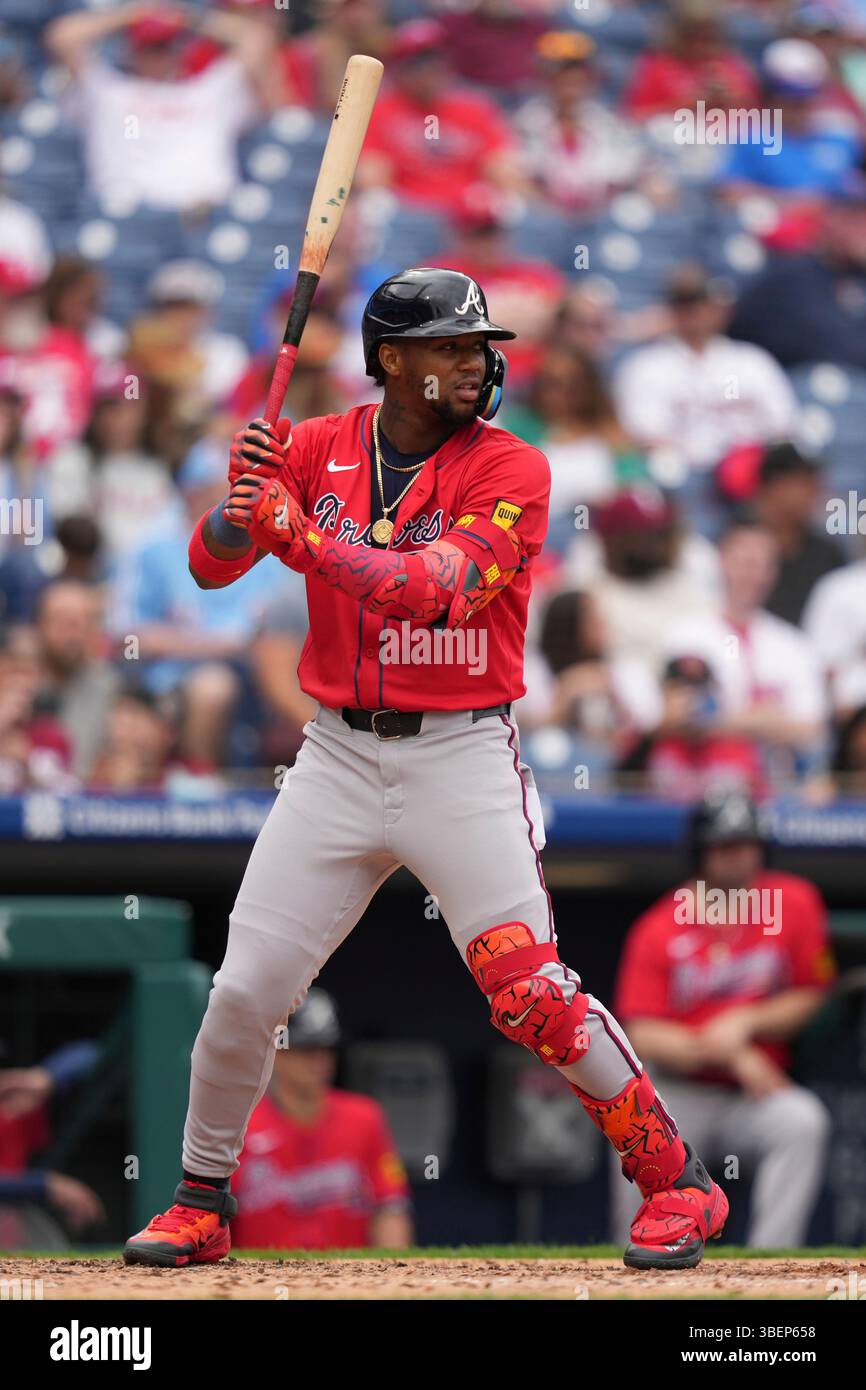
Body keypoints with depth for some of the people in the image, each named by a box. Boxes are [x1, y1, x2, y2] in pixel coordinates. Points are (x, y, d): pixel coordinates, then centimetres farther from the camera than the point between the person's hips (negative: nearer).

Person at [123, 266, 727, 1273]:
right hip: (338, 755, 3)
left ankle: (676, 1183, 2)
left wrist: (298, 532, -26)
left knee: (530, 993, -12)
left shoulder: (510, 471, -7)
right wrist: (244, 504, -21)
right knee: (243, 992, 1)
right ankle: (202, 1203, 19)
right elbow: (210, 565, 0)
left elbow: (436, 588, -21)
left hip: (461, 758, -3)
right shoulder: (318, 450, 5)